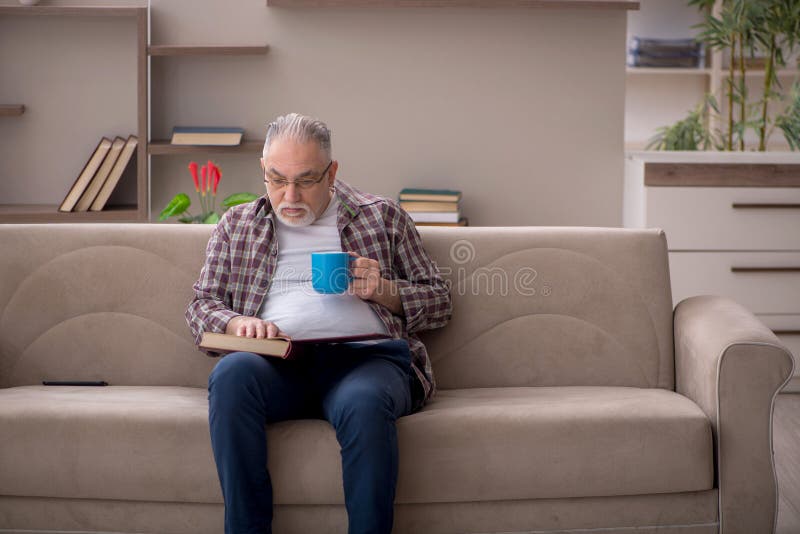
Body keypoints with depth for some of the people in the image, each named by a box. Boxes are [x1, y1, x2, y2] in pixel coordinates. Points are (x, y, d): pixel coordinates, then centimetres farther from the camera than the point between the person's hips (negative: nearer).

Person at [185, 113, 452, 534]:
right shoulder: (236, 225, 24)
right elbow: (201, 305, 19)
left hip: (364, 355, -1)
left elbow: (439, 303, 20)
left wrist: (383, 290, -1)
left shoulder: (381, 216, 20)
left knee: (364, 403, -38)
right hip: (277, 363, 1)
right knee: (231, 373, -35)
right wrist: (236, 323, -4)